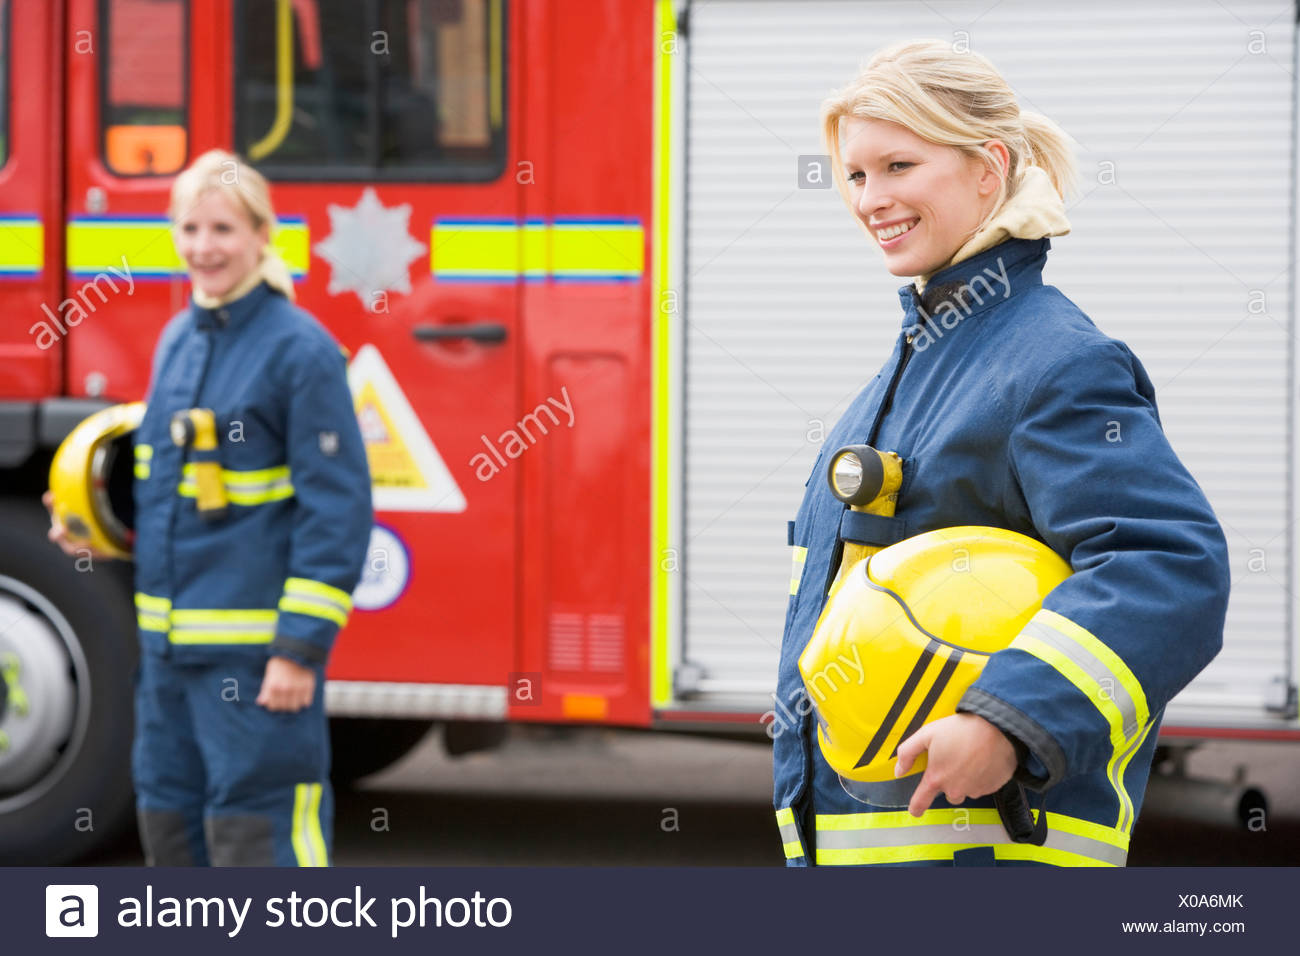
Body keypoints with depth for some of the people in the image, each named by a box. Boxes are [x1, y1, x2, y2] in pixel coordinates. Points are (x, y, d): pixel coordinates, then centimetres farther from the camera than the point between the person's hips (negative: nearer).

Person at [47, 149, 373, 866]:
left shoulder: (299, 349, -12)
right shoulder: (178, 340, 12)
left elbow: (336, 509, -14)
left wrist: (301, 647, -18)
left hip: (255, 646, -8)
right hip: (169, 644, 8)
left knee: (257, 834, -6)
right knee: (170, 827, 16)